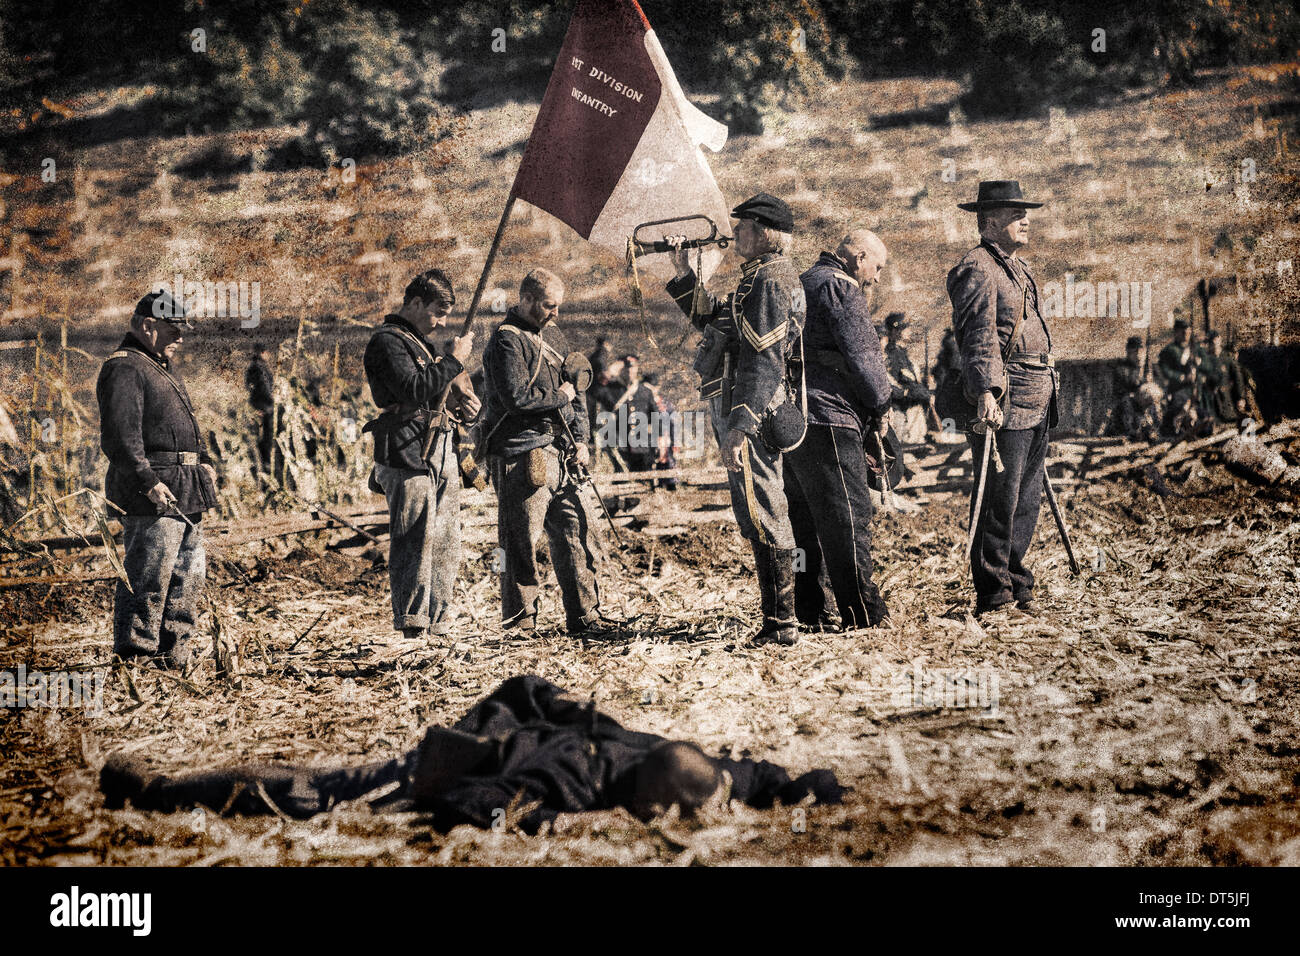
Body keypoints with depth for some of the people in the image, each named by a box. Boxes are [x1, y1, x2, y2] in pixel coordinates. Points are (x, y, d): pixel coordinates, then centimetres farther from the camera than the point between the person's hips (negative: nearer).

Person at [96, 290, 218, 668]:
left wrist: (203, 460, 18)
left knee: (188, 574, 15)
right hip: (154, 494, -10)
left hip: (186, 491, 10)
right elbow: (120, 435, -21)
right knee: (148, 577, -8)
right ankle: (134, 655, -1)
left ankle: (175, 653, 24)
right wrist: (148, 481, -26)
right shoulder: (124, 369, -12)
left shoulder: (165, 367, 21)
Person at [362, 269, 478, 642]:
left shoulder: (422, 341, 21)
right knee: (415, 544, -8)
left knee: (446, 544, 11)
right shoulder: (387, 341, -9)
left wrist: (458, 405, 10)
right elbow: (414, 391, -22)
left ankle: (438, 623, 18)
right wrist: (454, 360, -16)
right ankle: (412, 626, -3)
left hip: (440, 453, 10)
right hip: (408, 456, -9)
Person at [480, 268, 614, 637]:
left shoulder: (542, 343, 21)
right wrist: (560, 396, -7)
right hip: (522, 458, -9)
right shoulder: (507, 340, -8)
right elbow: (516, 397, -22)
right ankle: (519, 625, 2)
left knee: (575, 533, 8)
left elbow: (573, 396, 25)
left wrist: (579, 440, 10)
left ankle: (584, 616, 14)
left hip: (556, 457, 9)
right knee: (521, 544, -4)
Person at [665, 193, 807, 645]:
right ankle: (779, 620, 20)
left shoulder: (769, 281, -14)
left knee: (761, 518, -8)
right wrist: (684, 272, 23)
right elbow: (713, 319, 30)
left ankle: (780, 622, -6)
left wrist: (739, 426, -26)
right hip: (749, 415, 11)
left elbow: (762, 359, -22)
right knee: (762, 518, 14)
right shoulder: (764, 277, 19)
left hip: (750, 414, -11)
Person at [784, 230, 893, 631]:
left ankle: (808, 607, 17)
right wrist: (881, 405, -1)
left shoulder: (803, 284, 23)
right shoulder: (841, 288, -8)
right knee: (849, 513, -7)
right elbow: (861, 355, -13)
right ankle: (861, 610, -7)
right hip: (826, 417, -10)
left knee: (804, 514, 13)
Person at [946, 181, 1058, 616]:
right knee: (999, 501, -5)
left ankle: (1016, 583, 23)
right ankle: (993, 596, 1)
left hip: (1036, 402, 10)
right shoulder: (977, 269, -10)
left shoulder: (1017, 268, 21)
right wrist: (986, 392, -29)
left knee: (1026, 500, 14)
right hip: (1003, 402, -10)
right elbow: (979, 337, -20)